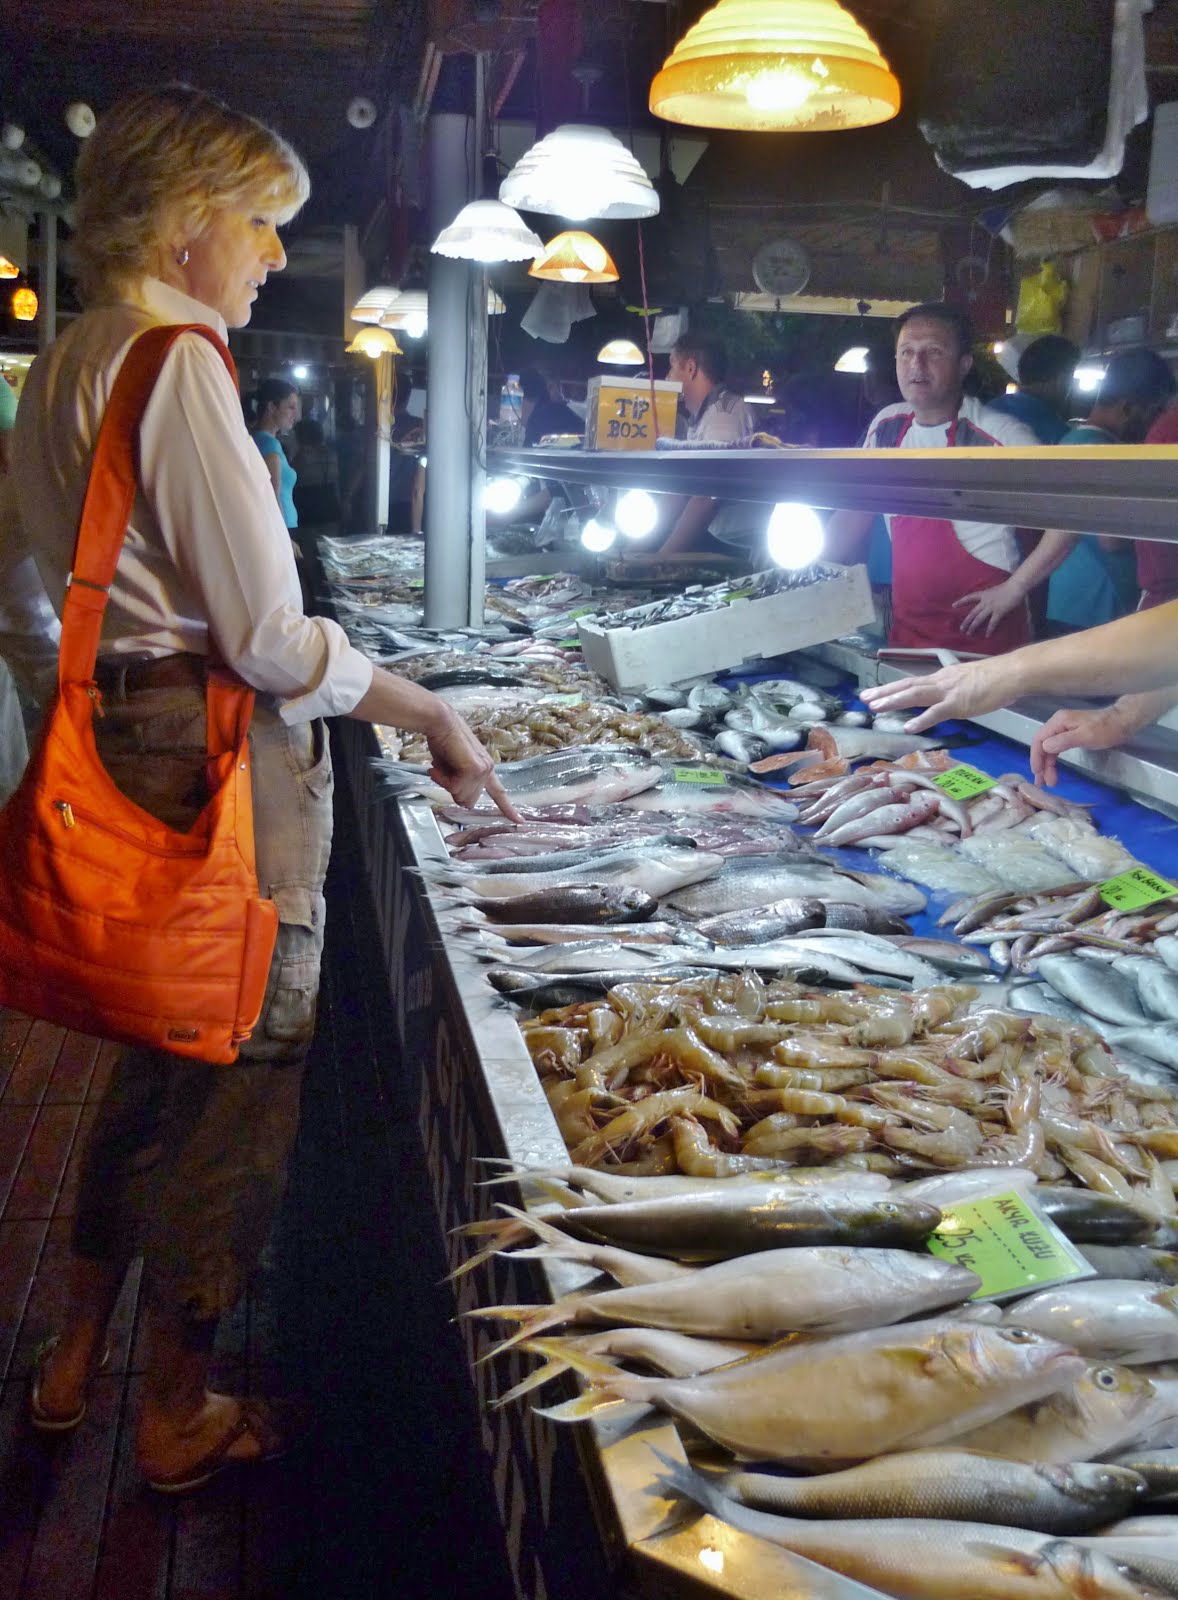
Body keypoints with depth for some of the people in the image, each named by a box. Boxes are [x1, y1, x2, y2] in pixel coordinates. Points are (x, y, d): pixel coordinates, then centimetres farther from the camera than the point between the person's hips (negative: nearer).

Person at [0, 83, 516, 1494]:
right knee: (240, 1079, 5)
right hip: (223, 757, -9)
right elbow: (270, 639, -19)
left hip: (125, 740, 10)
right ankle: (179, 1418, 22)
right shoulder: (177, 363, -16)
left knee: (160, 1058, 21)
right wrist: (433, 717, -10)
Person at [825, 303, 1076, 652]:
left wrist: (1014, 588, -14)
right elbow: (857, 510, 16)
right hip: (906, 627, 5)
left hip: (982, 630, -5)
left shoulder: (999, 434, -14)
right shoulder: (886, 427, 4)